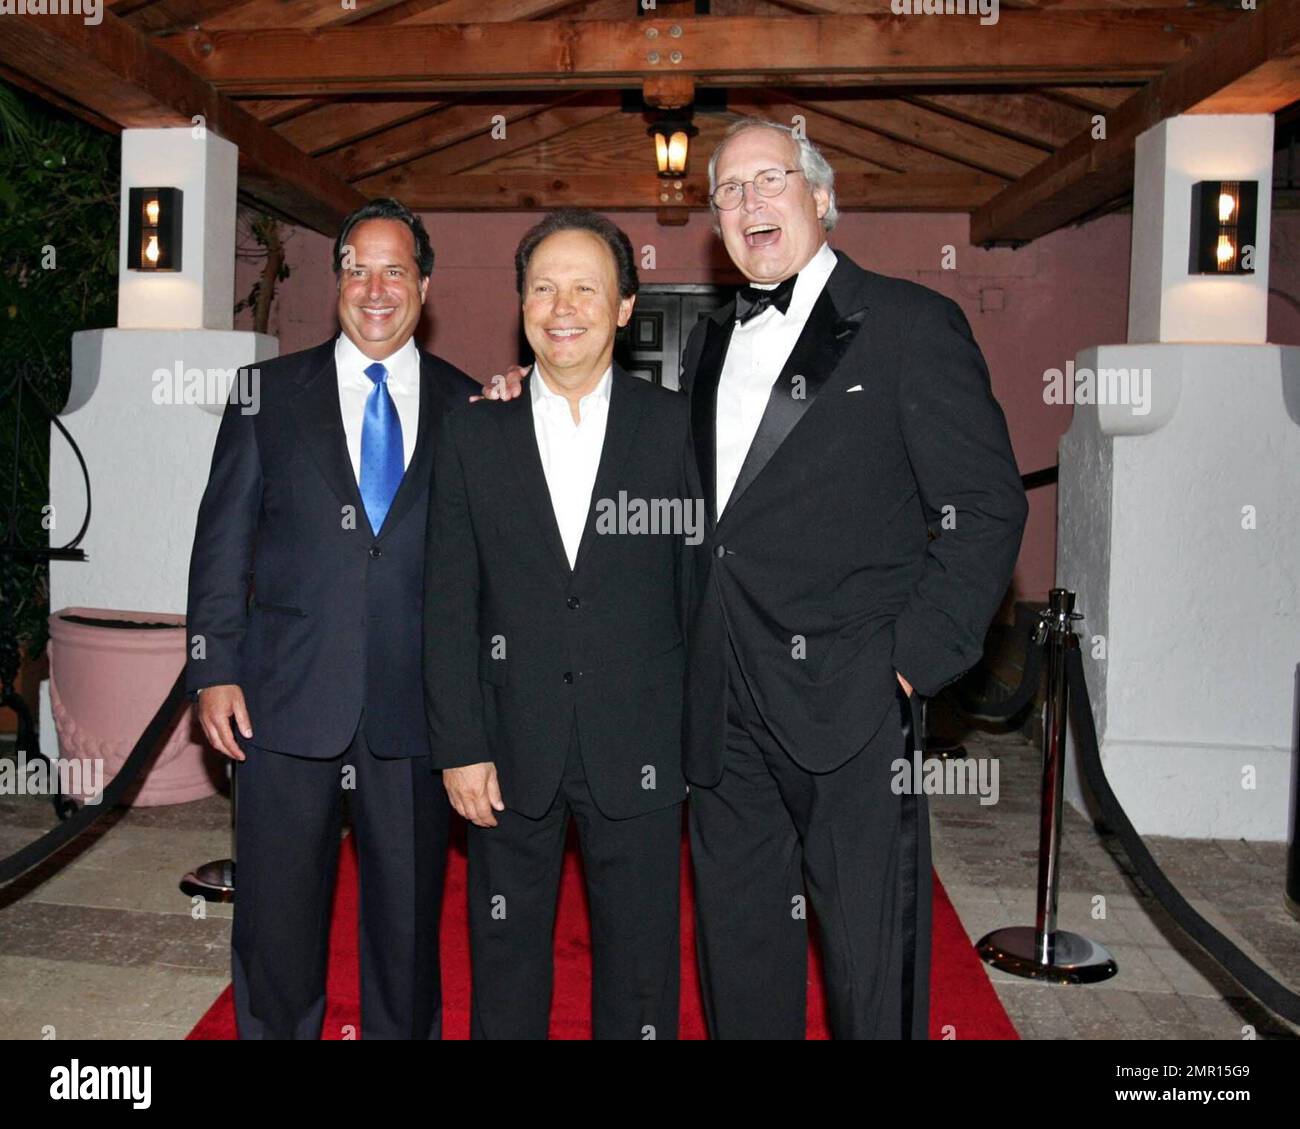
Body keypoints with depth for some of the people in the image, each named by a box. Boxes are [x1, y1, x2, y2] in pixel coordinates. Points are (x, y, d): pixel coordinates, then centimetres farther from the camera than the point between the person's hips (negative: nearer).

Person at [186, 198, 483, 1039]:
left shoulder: (467, 407, 5)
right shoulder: (269, 393, 5)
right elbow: (222, 541, 4)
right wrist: (215, 671, -1)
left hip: (414, 711, 0)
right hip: (286, 704, 0)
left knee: (409, 924, 13)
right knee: (276, 923, 12)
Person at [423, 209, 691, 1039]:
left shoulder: (676, 426, -1)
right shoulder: (474, 435, 2)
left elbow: (701, 588, 1)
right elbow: (449, 607, 1)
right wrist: (459, 748, -4)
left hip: (639, 753, -1)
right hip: (512, 754, 1)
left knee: (640, 968, 13)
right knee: (505, 964, 16)